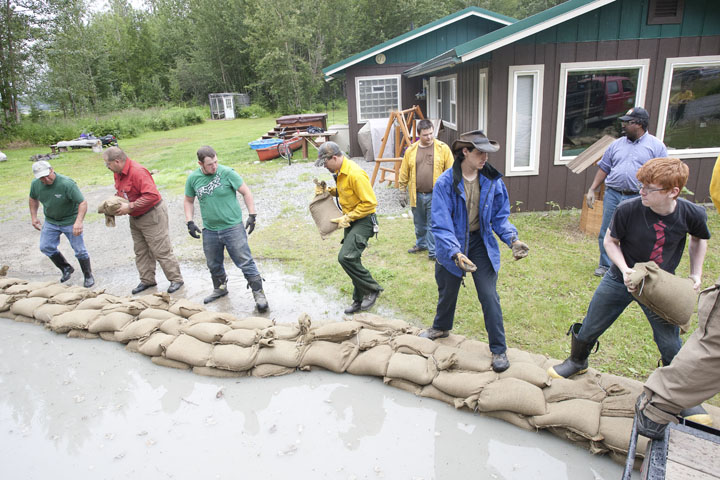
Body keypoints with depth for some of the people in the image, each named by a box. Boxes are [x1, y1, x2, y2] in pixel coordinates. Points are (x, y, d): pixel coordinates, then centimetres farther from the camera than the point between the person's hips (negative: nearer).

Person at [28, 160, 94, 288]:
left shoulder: (67, 184, -27)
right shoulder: (35, 184, -8)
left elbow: (83, 202, -29)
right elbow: (33, 199, 13)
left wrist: (79, 221, -38)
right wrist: (33, 217, 11)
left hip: (70, 221, -6)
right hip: (50, 221, 6)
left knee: (79, 250, -3)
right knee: (46, 247, 8)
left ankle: (88, 276, 16)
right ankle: (66, 269, 29)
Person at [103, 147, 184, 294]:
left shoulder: (138, 171, -25)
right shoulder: (118, 173, 5)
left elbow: (151, 195, -32)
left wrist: (130, 207, -27)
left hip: (152, 215, -10)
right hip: (135, 218, 10)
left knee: (161, 251, -4)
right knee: (141, 251, 15)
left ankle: (176, 279, 7)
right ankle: (147, 280, 27)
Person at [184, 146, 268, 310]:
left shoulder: (227, 173, -9)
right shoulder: (193, 178, 2)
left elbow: (246, 192, -3)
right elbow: (188, 201, 16)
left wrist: (252, 215, -7)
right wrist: (190, 222, 4)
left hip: (233, 227, -4)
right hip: (209, 231, 4)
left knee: (245, 262, -4)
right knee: (214, 264, 18)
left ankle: (258, 293, 6)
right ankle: (220, 288, 42)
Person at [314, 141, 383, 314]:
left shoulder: (355, 174, -23)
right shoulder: (340, 172, 7)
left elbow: (370, 202, -23)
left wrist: (347, 218, -20)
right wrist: (328, 190, 5)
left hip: (363, 220, -10)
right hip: (350, 220, 10)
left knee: (346, 257, -21)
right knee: (351, 259, 13)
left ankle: (372, 289, -2)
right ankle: (359, 300, 26)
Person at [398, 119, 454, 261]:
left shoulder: (443, 148, -4)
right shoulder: (410, 150, 3)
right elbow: (404, 174, 9)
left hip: (435, 195, -3)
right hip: (416, 195, 3)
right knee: (419, 224, 19)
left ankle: (433, 252, 12)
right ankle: (421, 244, 41)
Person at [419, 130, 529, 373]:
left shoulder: (492, 180, -9)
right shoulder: (445, 182, -20)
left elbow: (500, 216, 1)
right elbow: (441, 225, -23)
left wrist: (512, 239, -16)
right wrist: (455, 253, -35)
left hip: (481, 243, 2)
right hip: (452, 246, -1)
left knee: (489, 297, -3)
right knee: (447, 292, 19)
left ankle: (499, 350, 15)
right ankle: (441, 327, 49)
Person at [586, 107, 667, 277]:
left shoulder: (656, 146, 0)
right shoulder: (617, 144, 10)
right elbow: (603, 169, 13)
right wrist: (592, 190, 7)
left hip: (639, 199, -3)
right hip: (613, 195, 3)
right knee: (606, 233, 7)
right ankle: (605, 265, 22)